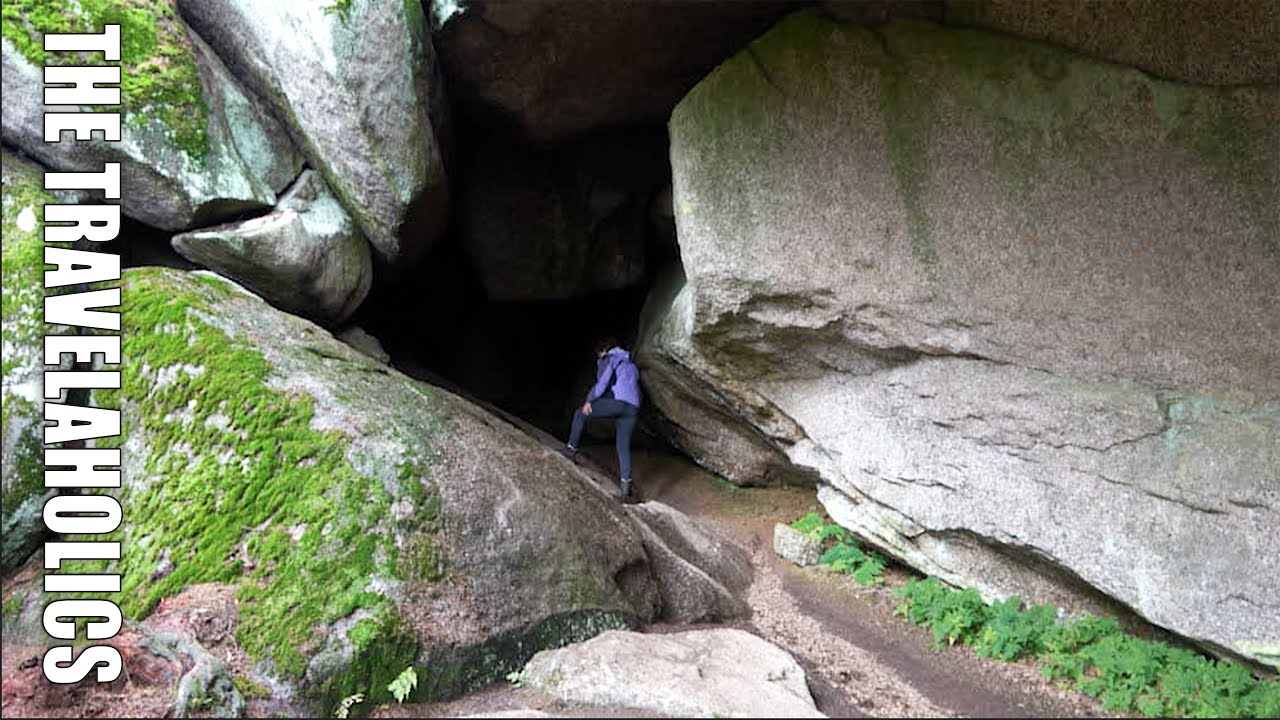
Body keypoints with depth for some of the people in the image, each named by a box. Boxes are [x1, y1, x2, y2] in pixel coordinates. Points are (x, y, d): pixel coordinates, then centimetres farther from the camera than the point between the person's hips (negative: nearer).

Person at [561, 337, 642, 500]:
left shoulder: (609, 360, 11)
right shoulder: (632, 365, 33)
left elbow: (602, 382, -4)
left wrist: (589, 400, -2)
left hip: (616, 401, -7)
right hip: (633, 407, 7)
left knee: (580, 414, 12)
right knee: (624, 447, 8)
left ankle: (572, 449, 10)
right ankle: (626, 486, -1)